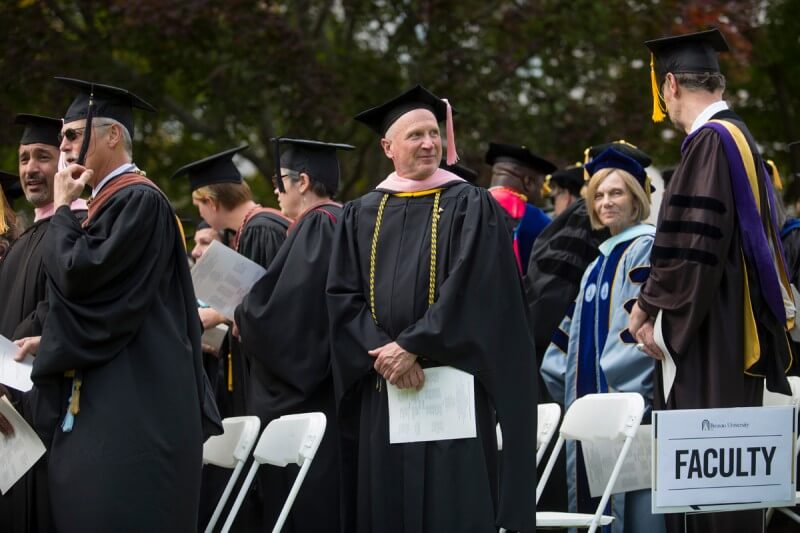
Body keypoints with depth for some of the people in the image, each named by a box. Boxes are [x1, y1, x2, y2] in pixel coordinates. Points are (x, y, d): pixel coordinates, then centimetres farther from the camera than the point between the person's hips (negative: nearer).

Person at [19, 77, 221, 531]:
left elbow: (78, 276, -19)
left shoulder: (139, 200, -11)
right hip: (107, 398, 10)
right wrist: (48, 340, 14)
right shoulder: (112, 202, 19)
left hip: (132, 405, -10)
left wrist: (62, 210, -6)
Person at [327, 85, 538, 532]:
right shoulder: (362, 216, 13)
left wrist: (413, 347, -14)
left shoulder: (471, 207, 2)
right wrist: (383, 353, -12)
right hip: (380, 398, 4)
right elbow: (343, 298, 4)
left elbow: (468, 291, -8)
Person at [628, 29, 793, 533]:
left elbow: (694, 246, -20)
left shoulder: (710, 141, -14)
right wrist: (657, 305, 15)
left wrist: (651, 311, -8)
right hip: (735, 336, 10)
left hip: (709, 339, -10)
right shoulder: (740, 138, 17)